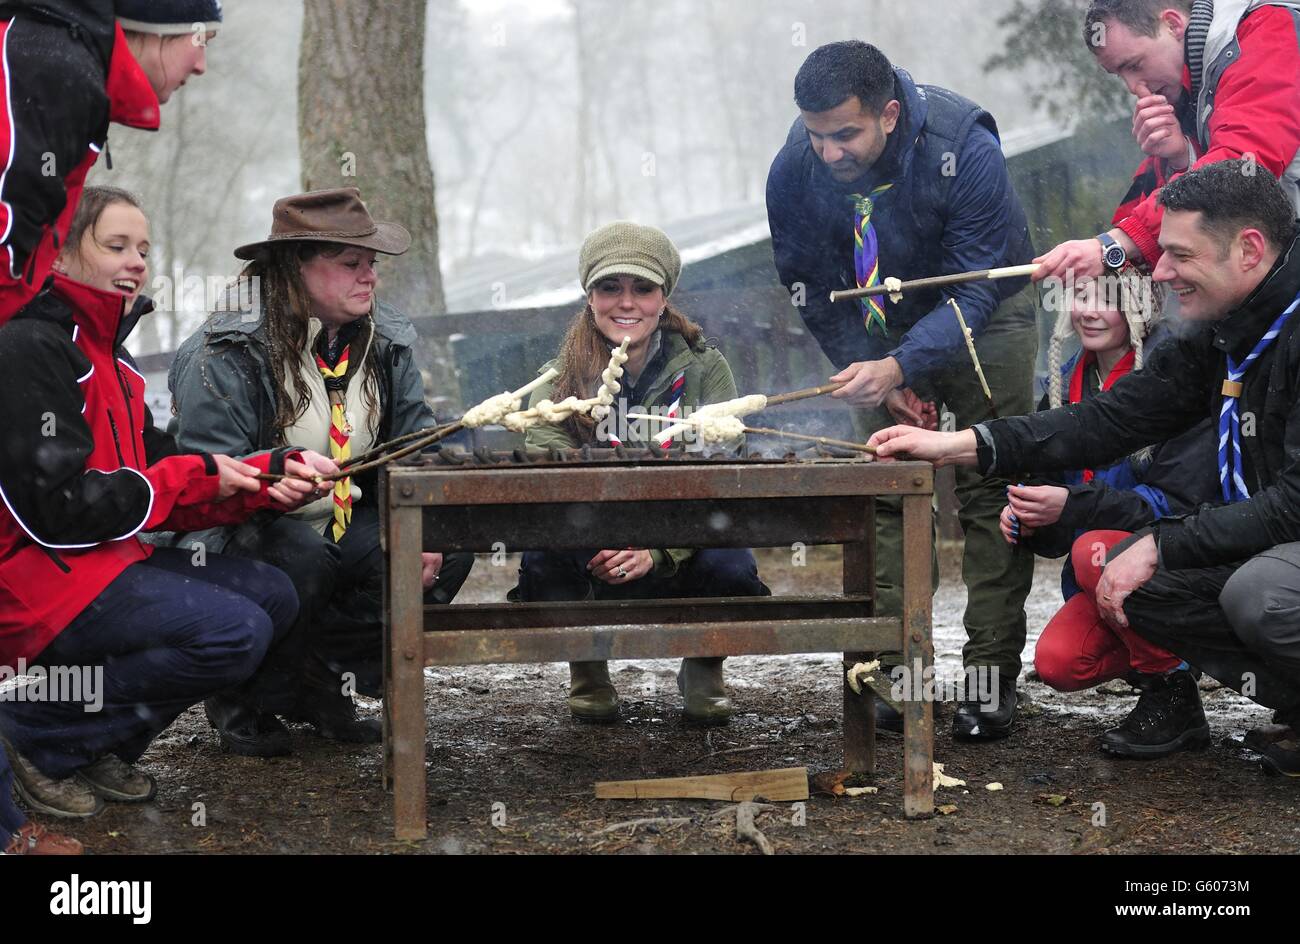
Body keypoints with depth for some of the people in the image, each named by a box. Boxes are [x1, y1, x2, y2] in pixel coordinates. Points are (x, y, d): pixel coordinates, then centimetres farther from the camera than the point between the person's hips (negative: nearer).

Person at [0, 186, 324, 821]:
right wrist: (196, 478, -14)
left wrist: (269, 479, -3)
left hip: (103, 561, 10)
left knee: (272, 596, 2)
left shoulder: (110, 359, 18)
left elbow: (154, 478, 11)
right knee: (235, 632, -23)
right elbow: (56, 509, -21)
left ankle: (108, 744, 6)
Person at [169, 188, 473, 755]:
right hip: (242, 541, -6)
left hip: (345, 531, 7)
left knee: (452, 543, -14)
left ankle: (322, 679, 0)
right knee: (303, 554, -38)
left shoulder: (385, 342, 4)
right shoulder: (226, 354, -18)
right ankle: (244, 700, -9)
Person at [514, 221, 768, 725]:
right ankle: (586, 671, 2)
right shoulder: (560, 379, 1)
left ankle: (703, 667, 5)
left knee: (731, 570, -32)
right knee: (543, 558, -31)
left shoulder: (705, 368, -1)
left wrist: (657, 552, -31)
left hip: (678, 557, 0)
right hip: (590, 561, 0)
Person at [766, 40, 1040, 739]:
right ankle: (894, 671, -1)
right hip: (882, 326, 3)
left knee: (989, 490, -8)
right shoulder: (794, 171, -23)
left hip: (985, 315, -3)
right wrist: (873, 378, -14)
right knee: (883, 491, -4)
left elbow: (974, 291, -30)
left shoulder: (964, 147, -33)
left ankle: (992, 676, -5)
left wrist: (898, 368, -43)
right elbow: (813, 290, -8)